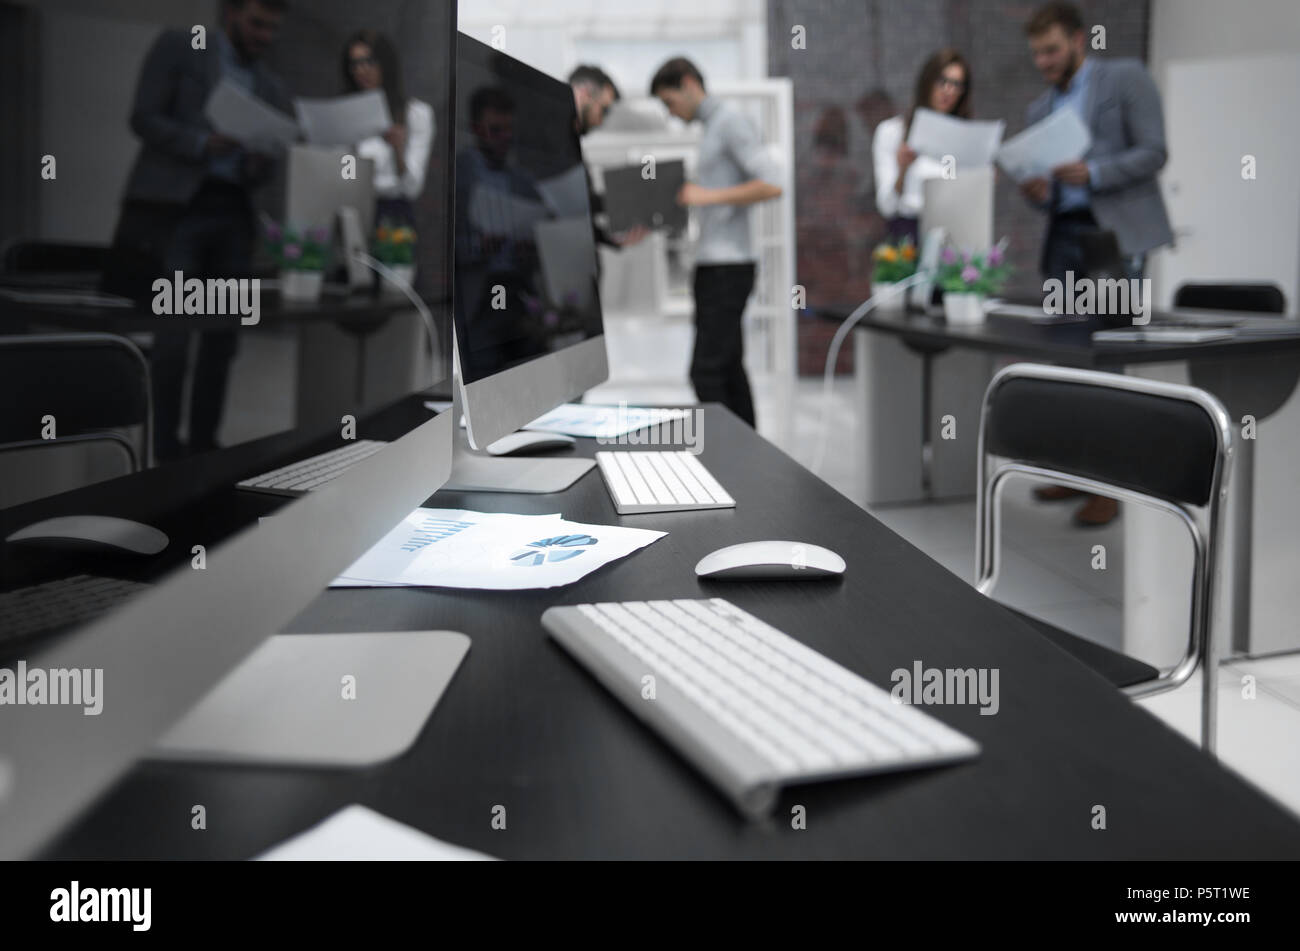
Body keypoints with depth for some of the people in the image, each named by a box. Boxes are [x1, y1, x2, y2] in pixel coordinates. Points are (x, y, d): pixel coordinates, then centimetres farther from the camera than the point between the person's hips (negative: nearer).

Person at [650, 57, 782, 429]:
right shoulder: (711, 129, 21)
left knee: (705, 371, -14)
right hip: (712, 266, 10)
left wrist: (709, 196, -18)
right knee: (729, 368, 10)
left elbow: (771, 185, -17)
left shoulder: (732, 121, -7)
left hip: (729, 268, -10)